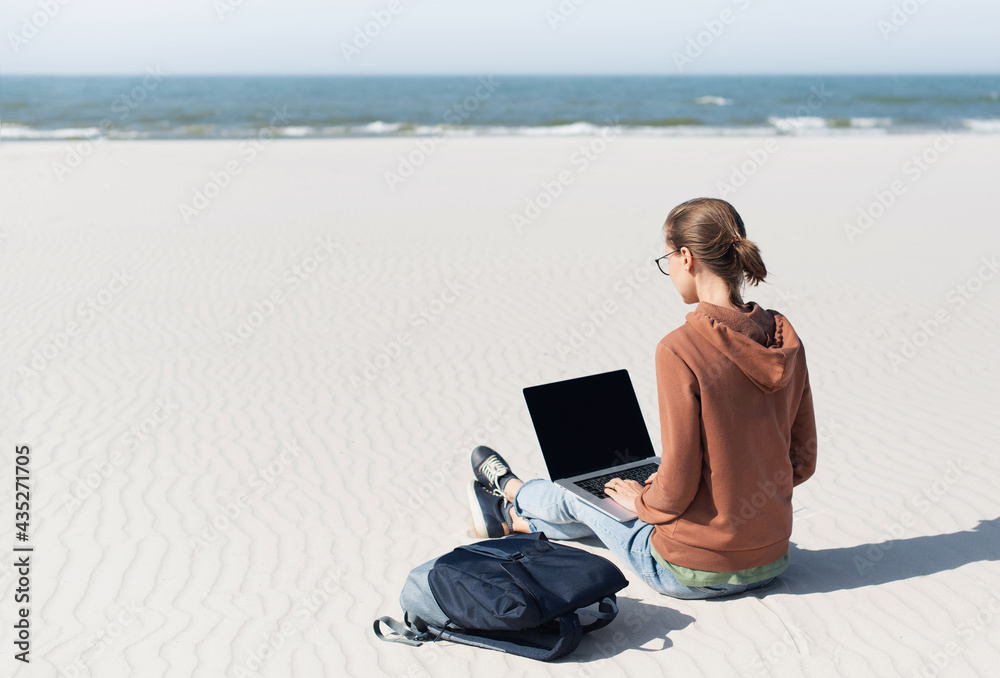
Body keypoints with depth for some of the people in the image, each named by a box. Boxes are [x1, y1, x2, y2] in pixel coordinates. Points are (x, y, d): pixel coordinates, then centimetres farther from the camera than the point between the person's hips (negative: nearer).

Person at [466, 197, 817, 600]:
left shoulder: (679, 350, -24)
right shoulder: (785, 340, -3)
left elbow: (676, 488, -22)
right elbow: (802, 461, 5)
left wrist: (642, 500, 0)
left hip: (693, 572, -6)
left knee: (579, 498, 23)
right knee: (610, 500, 30)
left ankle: (509, 488, 56)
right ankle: (513, 519, 55)